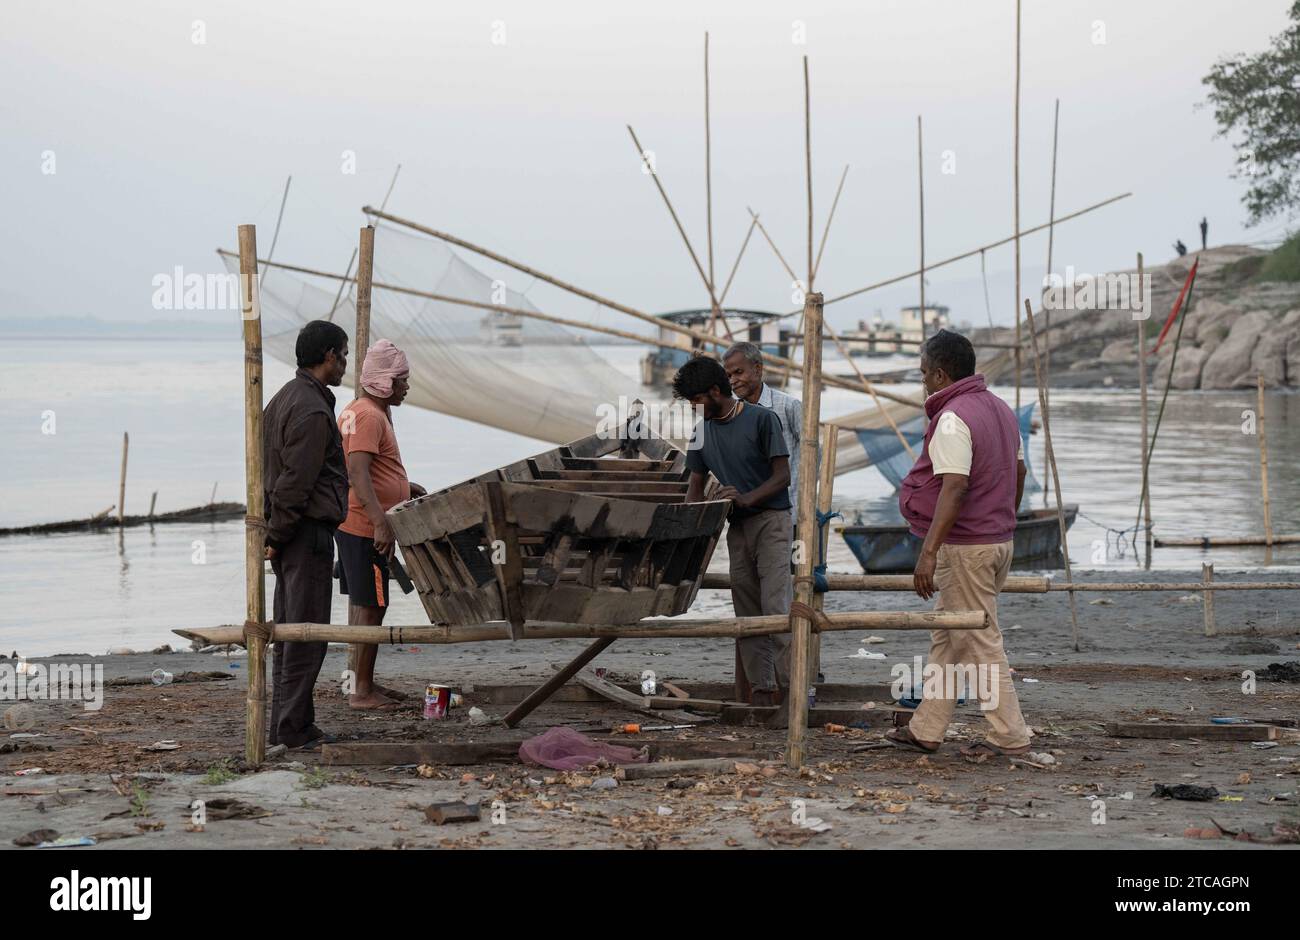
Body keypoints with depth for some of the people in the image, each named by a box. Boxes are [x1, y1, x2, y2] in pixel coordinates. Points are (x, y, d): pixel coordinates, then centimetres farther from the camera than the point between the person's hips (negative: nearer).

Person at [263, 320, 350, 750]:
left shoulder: (284, 399, 15)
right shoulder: (312, 411, -17)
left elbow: (268, 471, 18)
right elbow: (295, 483, -19)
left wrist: (272, 533, 17)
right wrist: (276, 536, -11)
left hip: (289, 535, 10)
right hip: (309, 530, -10)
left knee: (289, 630, 13)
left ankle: (284, 723, 17)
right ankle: (295, 728, -4)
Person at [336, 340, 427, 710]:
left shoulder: (360, 411, 16)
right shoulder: (369, 417, -17)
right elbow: (358, 474, -27)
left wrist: (404, 487, 22)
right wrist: (381, 522, -34)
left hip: (354, 526, 11)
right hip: (366, 528, -11)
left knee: (362, 605, 16)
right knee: (370, 608, -7)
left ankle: (364, 683, 23)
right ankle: (362, 692, -3)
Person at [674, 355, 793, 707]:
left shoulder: (761, 419, -8)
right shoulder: (702, 431, 11)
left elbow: (782, 476, -8)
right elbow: (696, 484, 16)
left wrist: (746, 498, -22)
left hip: (771, 519, -6)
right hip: (737, 527, 6)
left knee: (775, 605, -15)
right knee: (747, 613, 3)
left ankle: (790, 684, -15)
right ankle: (761, 688, 5)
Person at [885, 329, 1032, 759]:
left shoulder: (953, 420, -20)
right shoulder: (1001, 409, 11)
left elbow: (954, 488, -28)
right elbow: (1018, 474, 19)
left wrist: (928, 553, -31)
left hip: (965, 547, -10)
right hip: (999, 540, 10)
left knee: (980, 642, -2)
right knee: (947, 637, 15)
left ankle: (1009, 735, 2)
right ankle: (926, 729, 19)